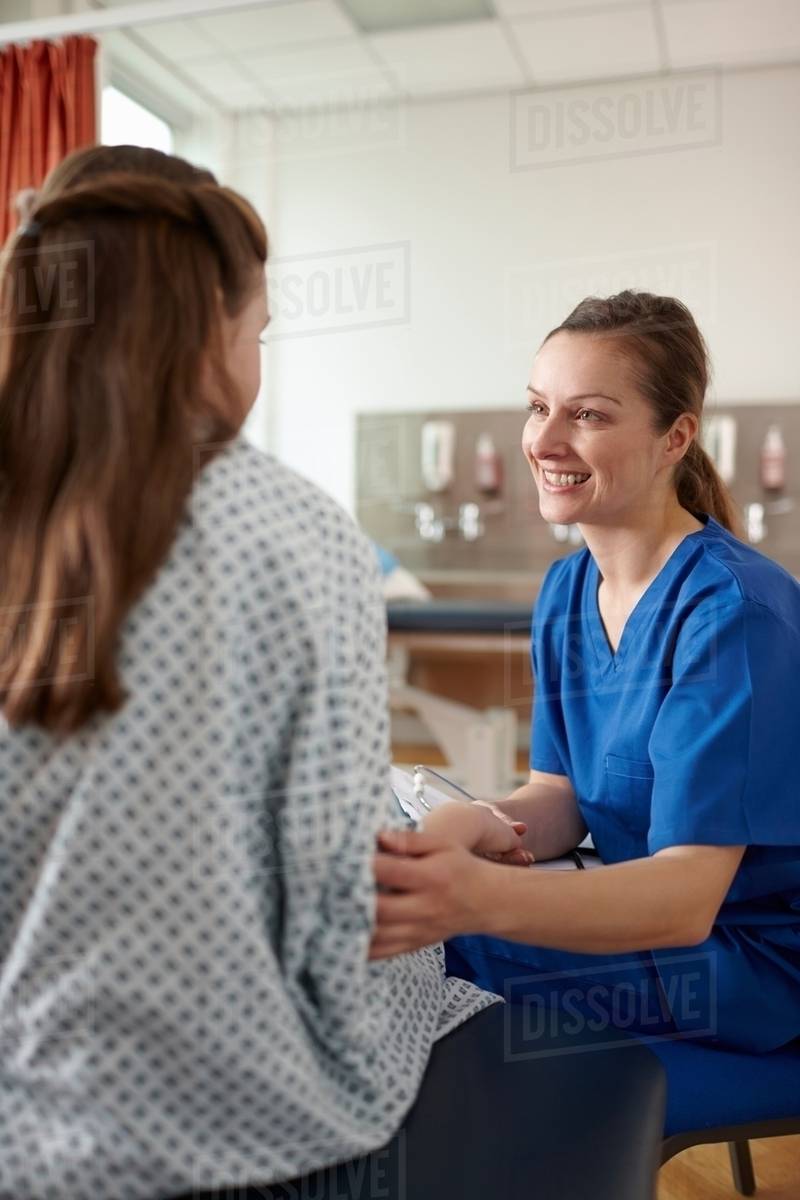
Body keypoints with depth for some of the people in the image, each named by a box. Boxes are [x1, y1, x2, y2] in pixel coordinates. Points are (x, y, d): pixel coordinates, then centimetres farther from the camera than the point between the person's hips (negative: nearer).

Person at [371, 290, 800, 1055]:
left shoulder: (734, 612, -24)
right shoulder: (566, 591, 1)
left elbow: (688, 898, -30)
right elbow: (561, 797, 0)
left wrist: (481, 898, -48)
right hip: (639, 911, 7)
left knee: (416, 953, -22)